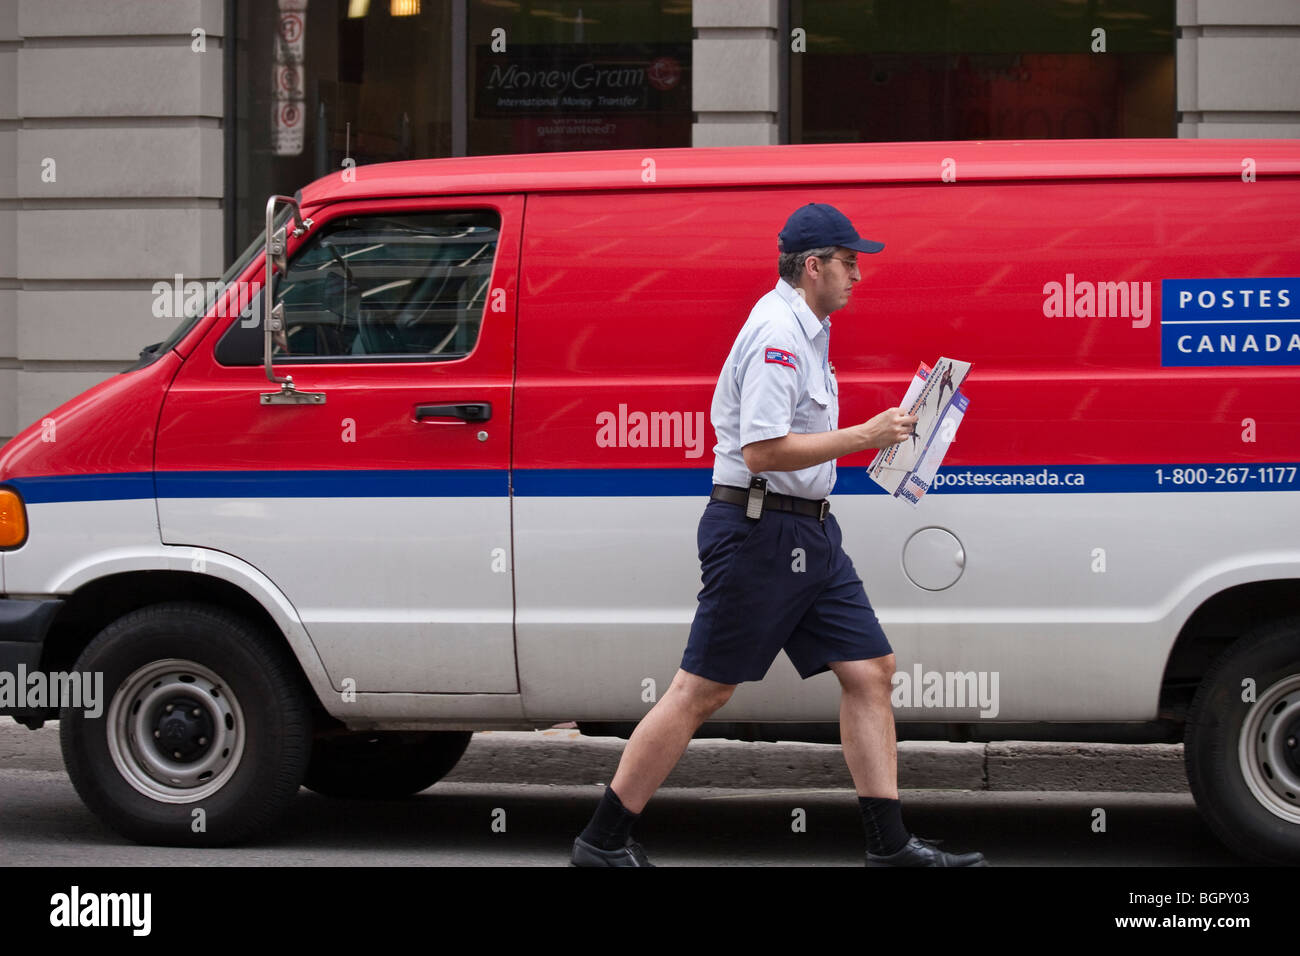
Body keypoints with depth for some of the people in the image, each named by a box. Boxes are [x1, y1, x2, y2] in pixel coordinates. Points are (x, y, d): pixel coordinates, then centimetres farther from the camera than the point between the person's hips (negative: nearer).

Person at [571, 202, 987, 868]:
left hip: (807, 534, 10)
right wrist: (865, 435, -19)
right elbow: (762, 451, -24)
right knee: (702, 691, -4)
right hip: (757, 530, -10)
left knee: (869, 670, 5)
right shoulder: (777, 332, -16)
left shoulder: (803, 330, 17)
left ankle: (889, 844, 8)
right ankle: (602, 841, 4)